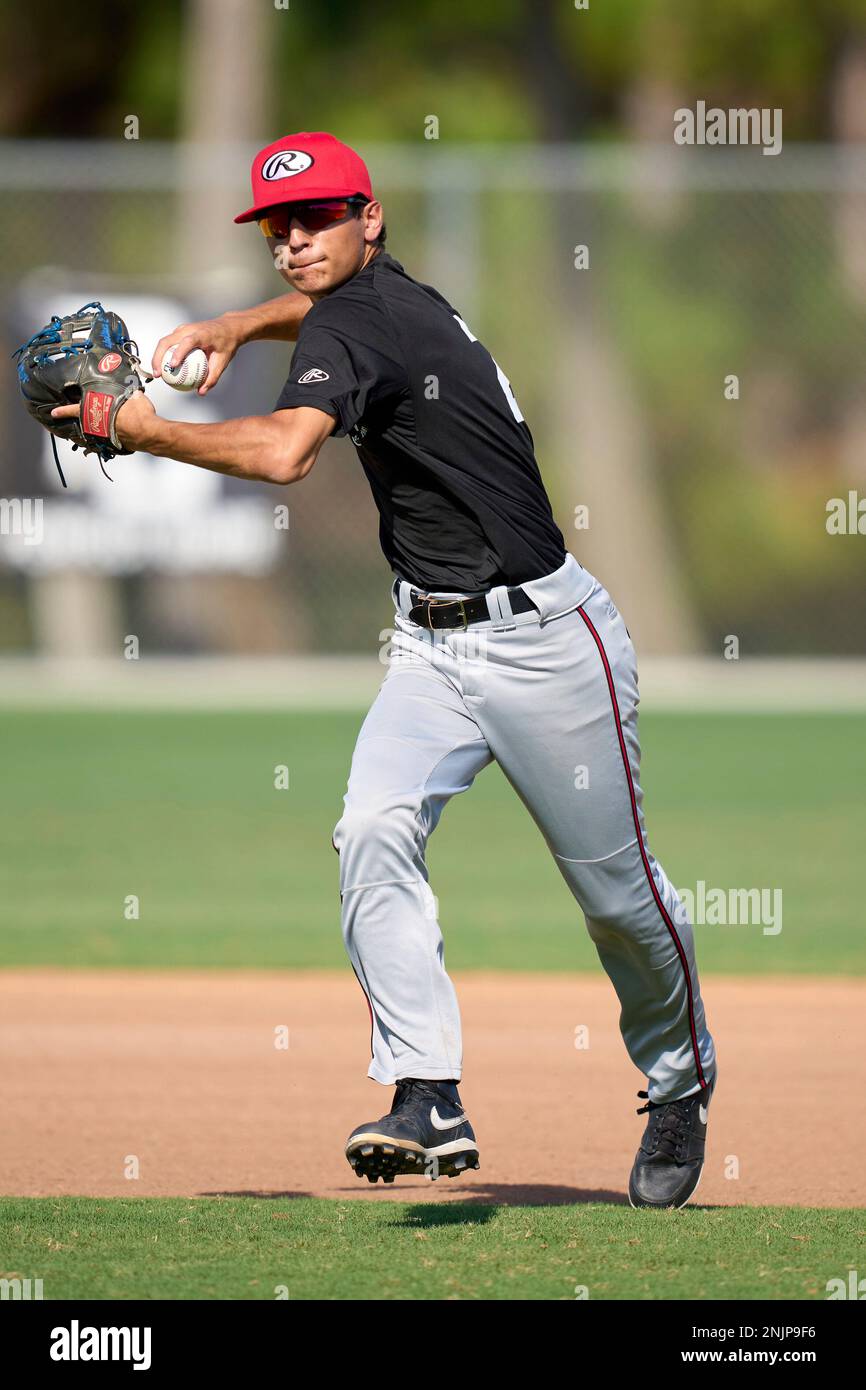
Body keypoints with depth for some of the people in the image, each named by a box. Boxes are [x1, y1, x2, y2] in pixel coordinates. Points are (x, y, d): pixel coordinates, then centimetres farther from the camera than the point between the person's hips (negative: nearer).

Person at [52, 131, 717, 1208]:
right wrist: (234, 326, 16)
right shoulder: (389, 294, 7)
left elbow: (284, 451, -39)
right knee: (373, 835, -16)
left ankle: (681, 1084, 29)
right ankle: (428, 1100, -23)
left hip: (546, 637, -8)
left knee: (616, 890, 4)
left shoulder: (359, 325, -20)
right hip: (432, 647, 8)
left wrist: (144, 430, -27)